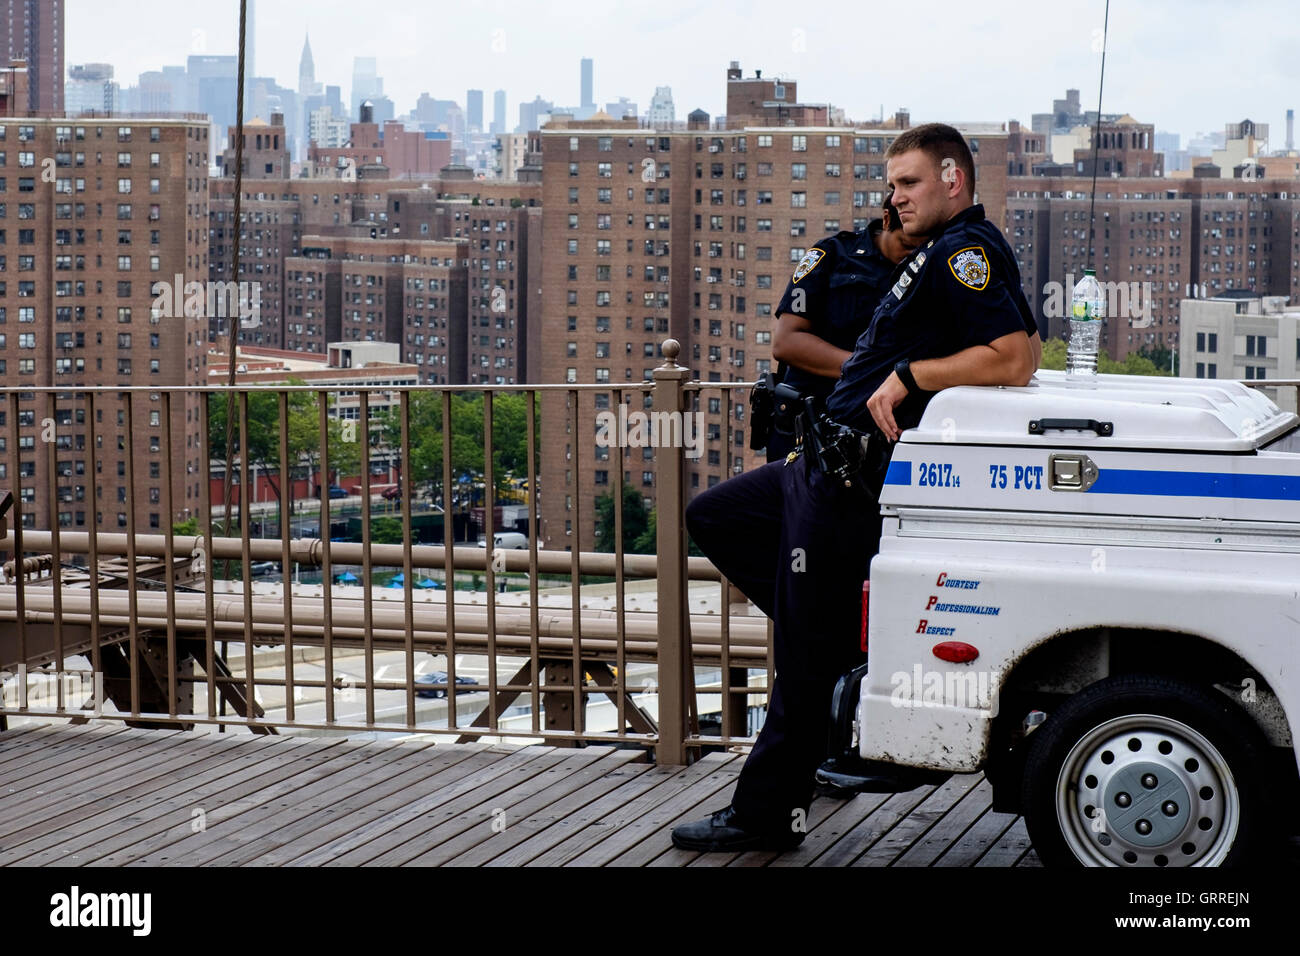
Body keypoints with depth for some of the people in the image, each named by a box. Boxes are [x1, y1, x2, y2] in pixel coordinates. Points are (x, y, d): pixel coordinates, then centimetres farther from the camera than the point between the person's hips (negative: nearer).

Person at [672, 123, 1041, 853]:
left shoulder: (964, 250, -15)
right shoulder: (955, 250, 16)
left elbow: (1015, 359, -26)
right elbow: (1030, 351, 20)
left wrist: (909, 375, -19)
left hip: (849, 482, -11)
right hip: (827, 464, 11)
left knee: (804, 660, -4)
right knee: (713, 517, 23)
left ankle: (767, 815, 4)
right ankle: (839, 631, 14)